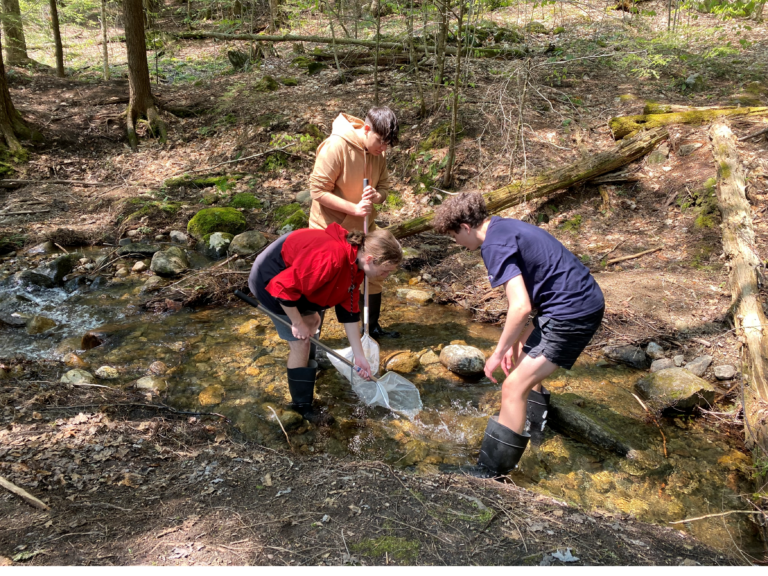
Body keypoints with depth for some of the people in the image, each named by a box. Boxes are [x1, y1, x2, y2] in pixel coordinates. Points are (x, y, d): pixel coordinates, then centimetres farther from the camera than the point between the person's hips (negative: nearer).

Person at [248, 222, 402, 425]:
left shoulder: (355, 265, -7)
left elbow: (349, 311, 0)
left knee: (312, 320, 28)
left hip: (293, 276, 9)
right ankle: (302, 405, 11)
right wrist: (298, 323, -19)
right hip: (271, 280, -9)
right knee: (301, 343, -6)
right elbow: (283, 287, -32)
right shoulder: (332, 258, -37)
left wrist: (359, 355, 1)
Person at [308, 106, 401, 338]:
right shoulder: (335, 146, -24)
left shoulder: (379, 152, -3)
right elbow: (318, 190, -23)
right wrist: (354, 208, -29)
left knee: (373, 275, 15)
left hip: (363, 227, 7)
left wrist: (376, 196, -20)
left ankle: (373, 327, 34)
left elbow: (384, 187, 4)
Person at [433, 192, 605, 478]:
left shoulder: (495, 245, -17)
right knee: (523, 356, 30)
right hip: (586, 300, 11)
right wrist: (515, 341, 16)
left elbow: (520, 307, -25)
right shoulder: (505, 226, 13)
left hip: (573, 312, -11)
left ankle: (489, 475, -2)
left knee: (514, 387, -9)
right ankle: (535, 424, 49)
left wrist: (499, 353, -13)